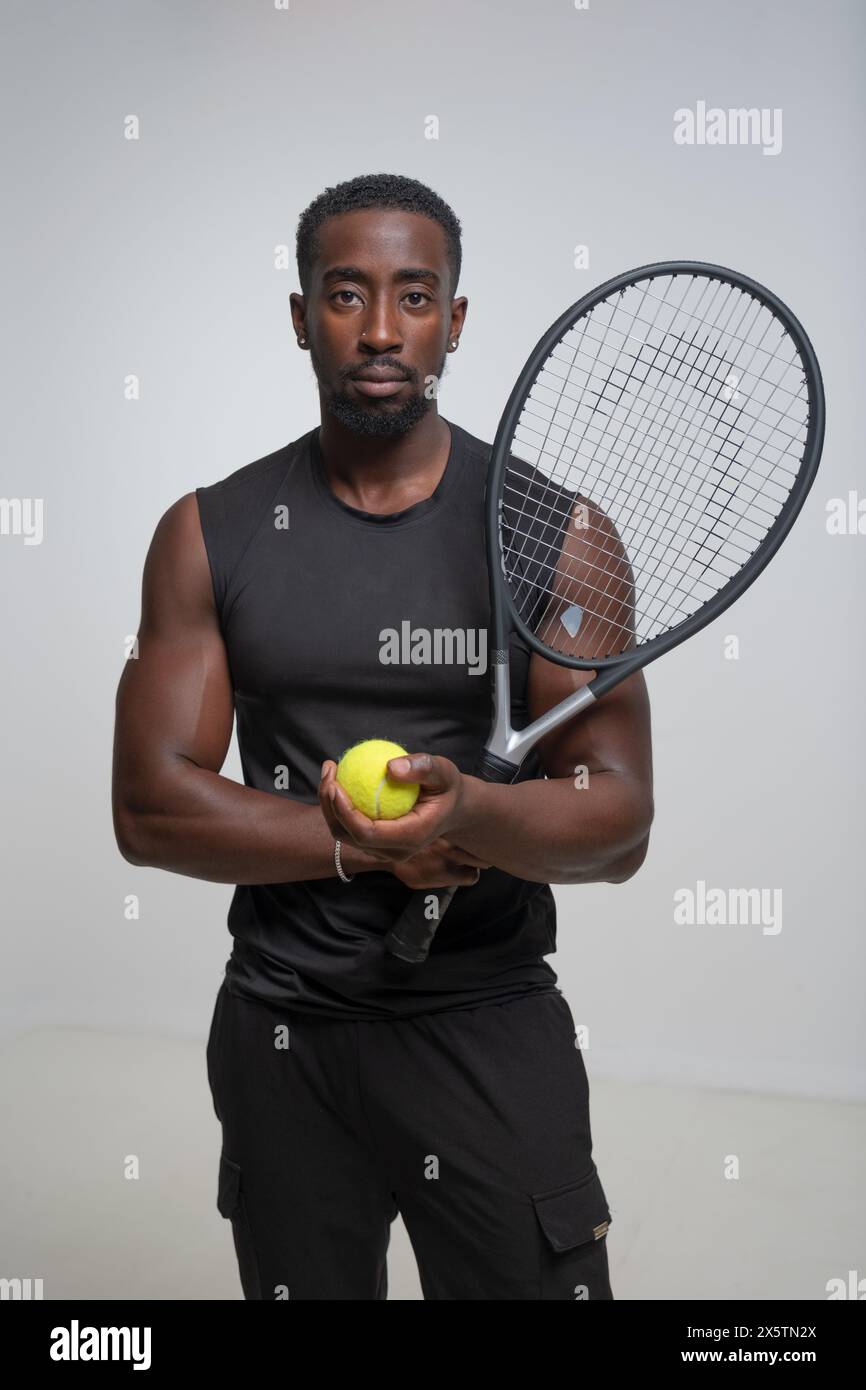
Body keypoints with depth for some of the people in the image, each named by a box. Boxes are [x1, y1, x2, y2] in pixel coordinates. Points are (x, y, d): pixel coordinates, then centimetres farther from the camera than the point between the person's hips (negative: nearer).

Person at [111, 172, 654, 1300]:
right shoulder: (209, 534, -1)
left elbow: (620, 824, -10)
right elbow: (150, 807, -5)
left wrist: (468, 811, -31)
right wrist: (366, 845, -16)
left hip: (494, 1033, -1)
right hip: (281, 1036, 2)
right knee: (303, 1285, 19)